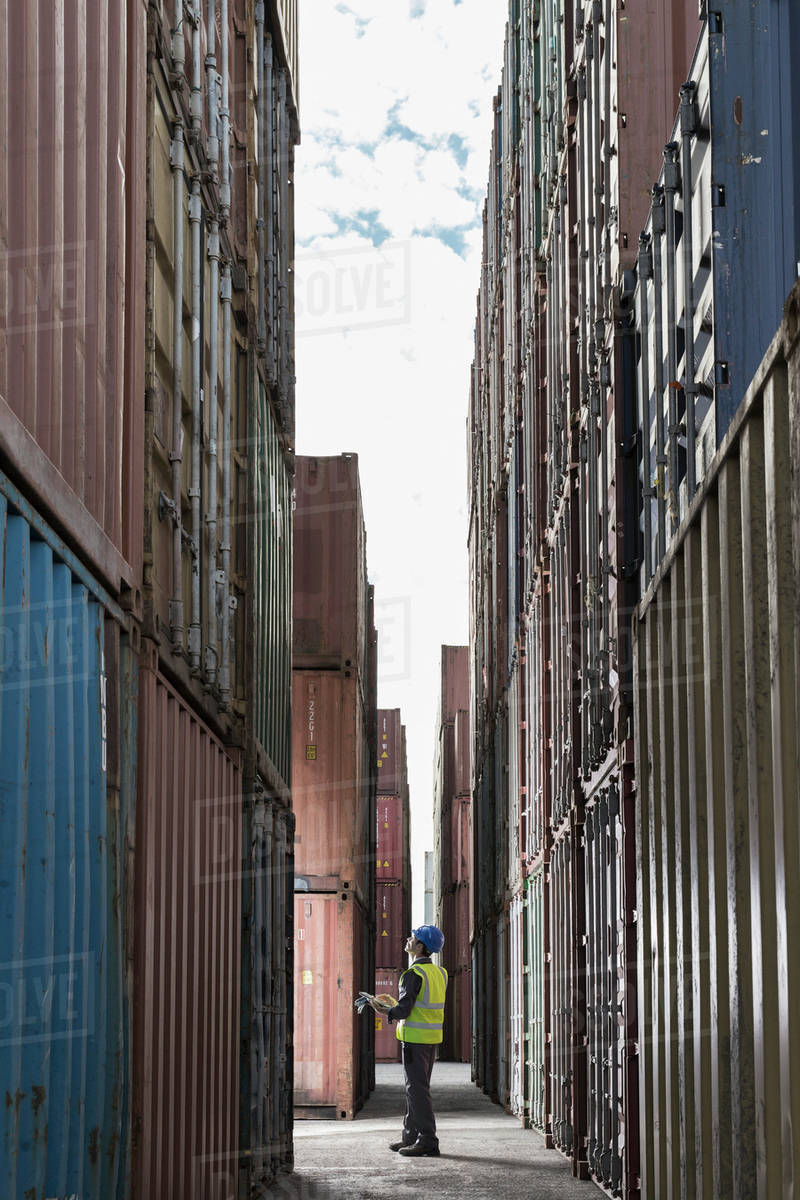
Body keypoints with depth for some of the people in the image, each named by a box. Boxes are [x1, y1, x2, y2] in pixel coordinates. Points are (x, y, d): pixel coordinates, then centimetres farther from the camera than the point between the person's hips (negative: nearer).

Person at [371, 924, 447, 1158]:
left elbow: (404, 1010, -19)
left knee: (417, 1088, -6)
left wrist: (384, 1012, -1)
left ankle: (428, 1141, -8)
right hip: (433, 1037, 9)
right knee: (415, 1088, 17)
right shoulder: (439, 973, 10)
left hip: (415, 1038, -9)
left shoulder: (413, 974, -16)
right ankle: (411, 1137, 23)